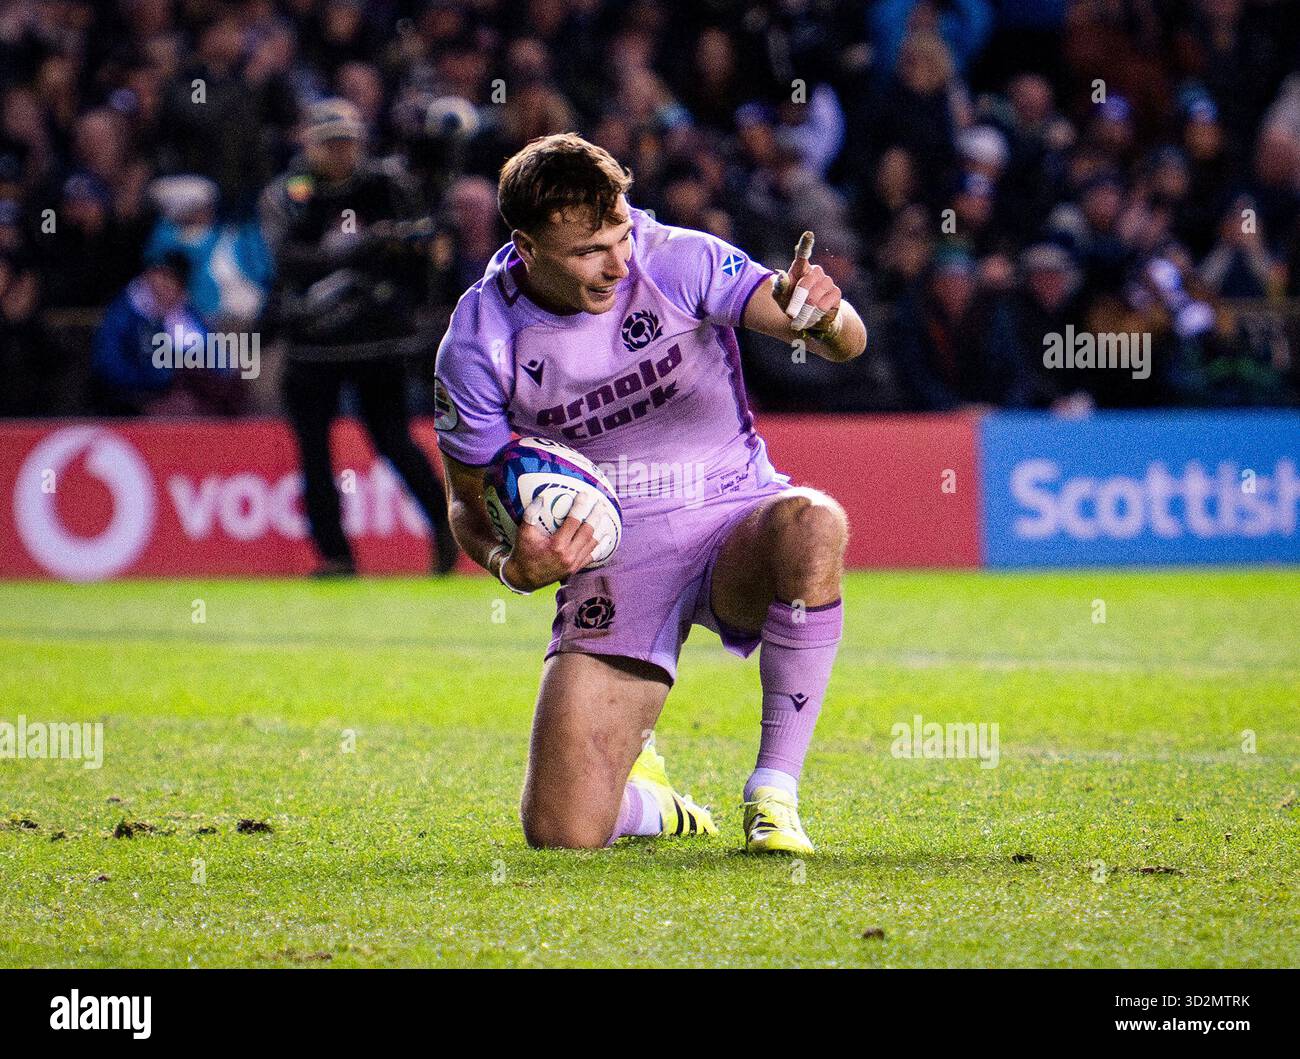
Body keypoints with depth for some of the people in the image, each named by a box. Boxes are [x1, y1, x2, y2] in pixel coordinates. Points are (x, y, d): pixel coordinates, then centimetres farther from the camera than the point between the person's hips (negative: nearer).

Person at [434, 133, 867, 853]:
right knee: (560, 832, -15)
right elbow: (469, 503, 5)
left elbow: (845, 342, -13)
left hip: (735, 527, 0)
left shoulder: (680, 261, -12)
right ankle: (644, 796, 26)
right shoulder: (477, 345, -8)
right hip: (613, 556, 0)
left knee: (811, 524, -40)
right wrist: (512, 566, -18)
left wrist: (822, 316, -38)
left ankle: (774, 796, -22)